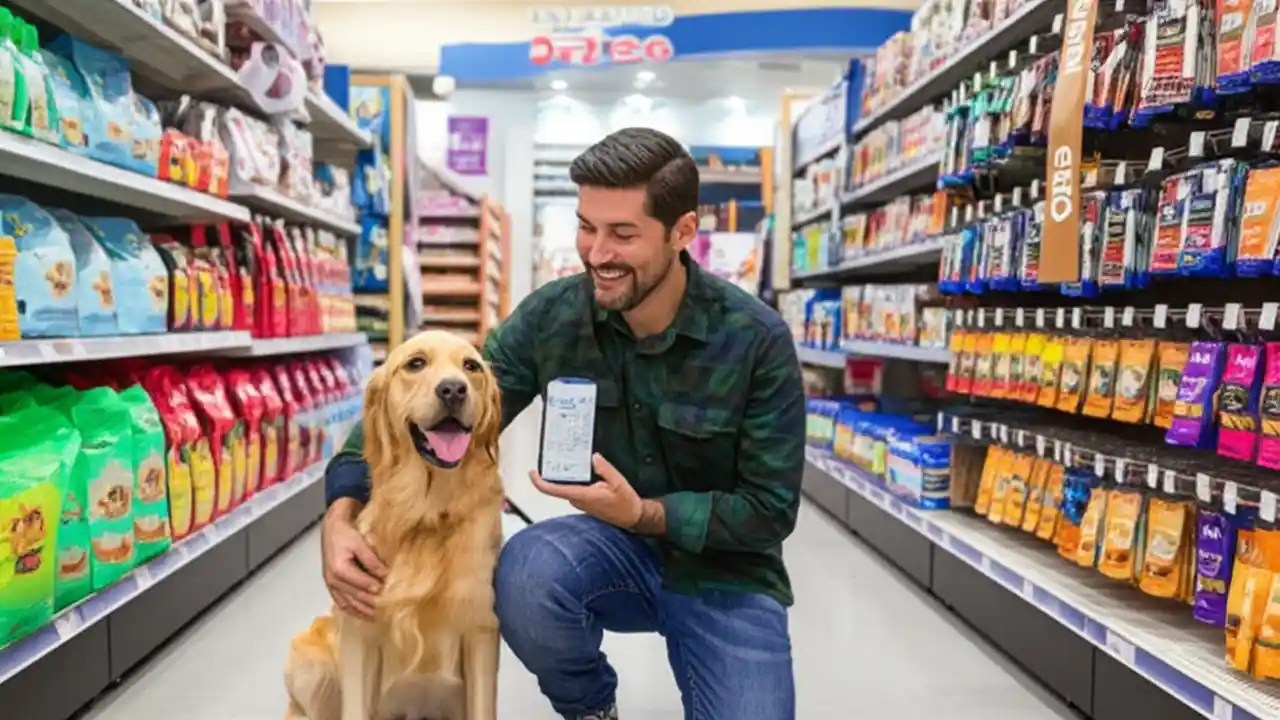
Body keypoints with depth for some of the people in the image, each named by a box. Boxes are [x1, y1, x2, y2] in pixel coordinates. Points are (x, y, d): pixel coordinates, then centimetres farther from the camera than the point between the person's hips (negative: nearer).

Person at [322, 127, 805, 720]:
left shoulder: (758, 341, -19)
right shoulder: (550, 317, -12)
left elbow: (770, 510, -14)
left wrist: (643, 513, -27)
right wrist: (341, 513, -24)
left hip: (727, 573, -1)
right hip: (616, 547, 2)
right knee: (525, 573, -30)